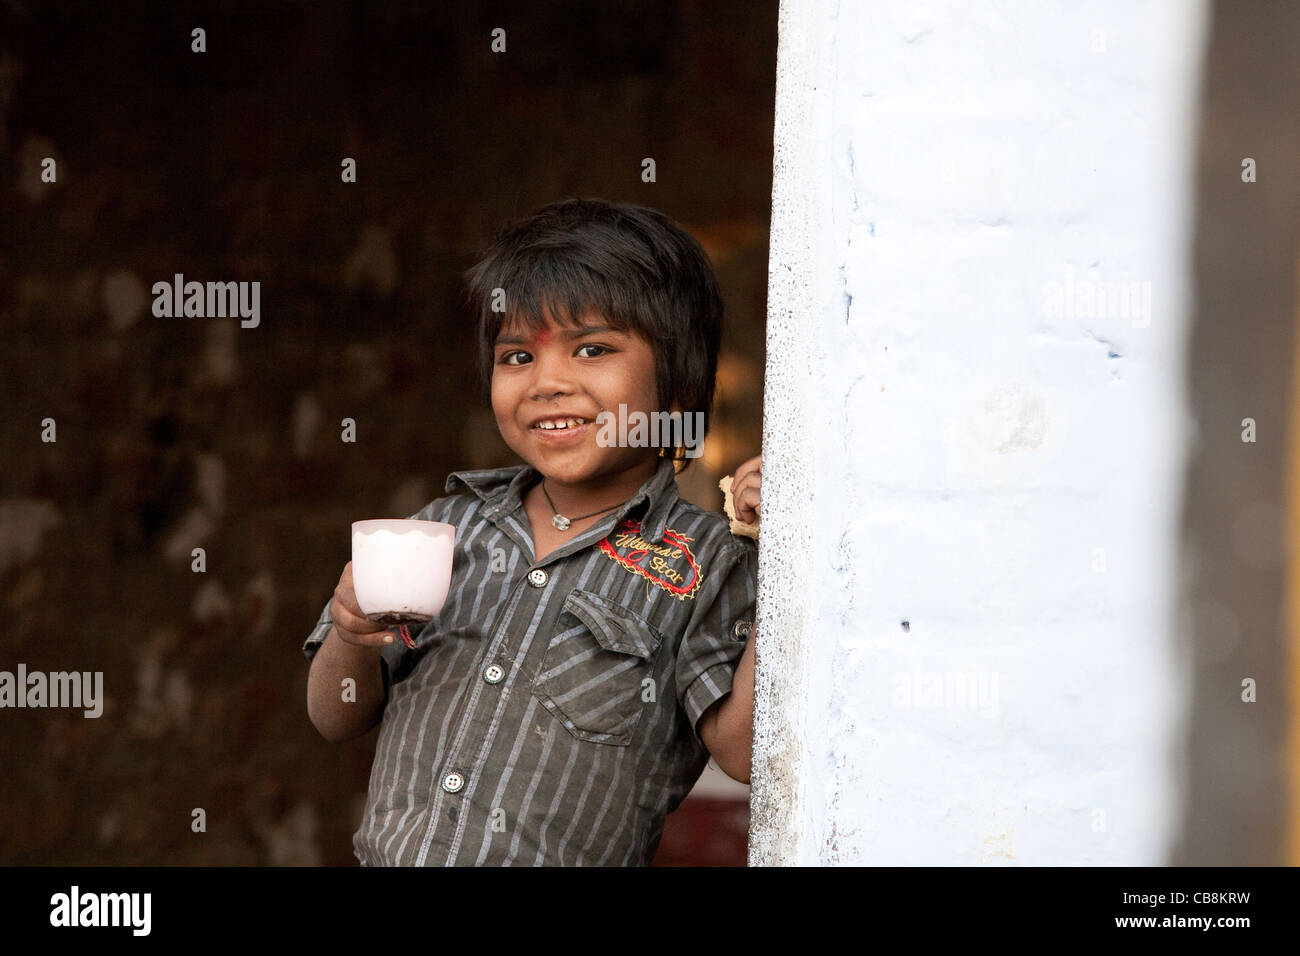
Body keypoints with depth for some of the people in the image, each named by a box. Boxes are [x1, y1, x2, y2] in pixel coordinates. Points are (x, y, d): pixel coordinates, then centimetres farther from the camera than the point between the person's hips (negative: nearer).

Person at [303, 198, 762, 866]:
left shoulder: (704, 566, -3)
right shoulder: (450, 528, 7)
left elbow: (744, 752, -16)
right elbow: (336, 721, 12)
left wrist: (787, 564, -19)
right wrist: (354, 641, -8)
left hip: (567, 859, -4)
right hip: (388, 857, 4)